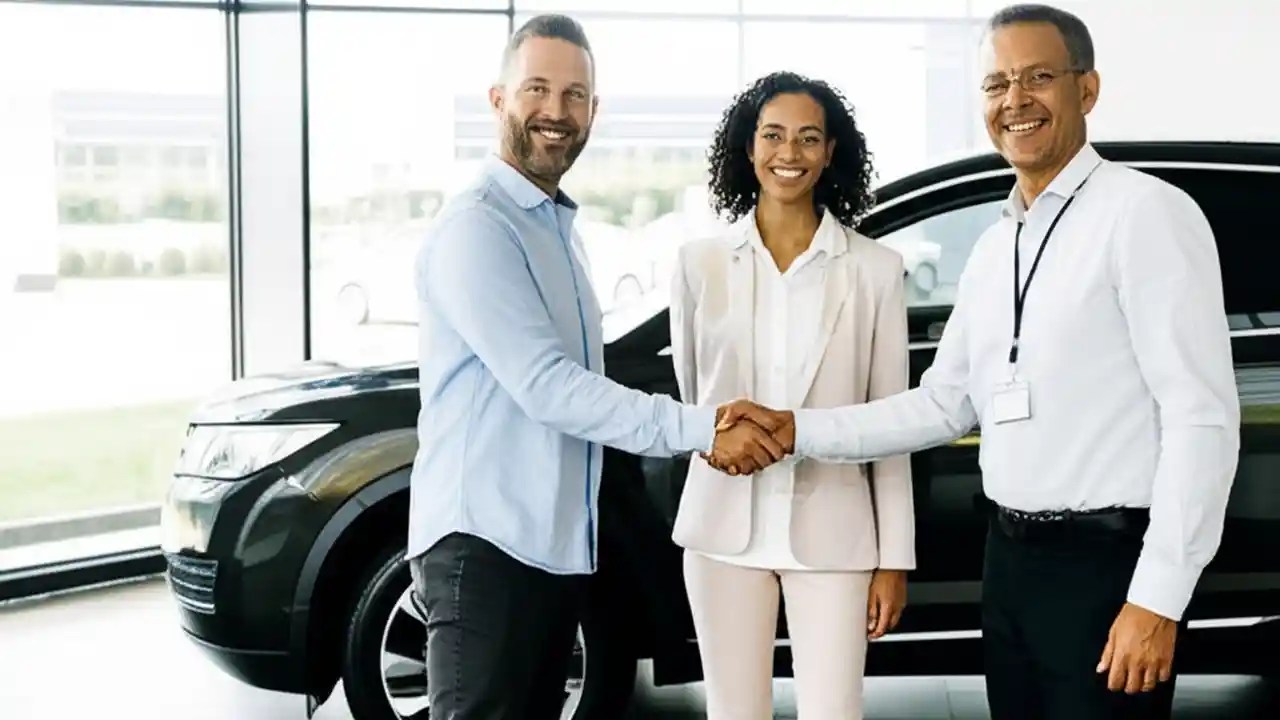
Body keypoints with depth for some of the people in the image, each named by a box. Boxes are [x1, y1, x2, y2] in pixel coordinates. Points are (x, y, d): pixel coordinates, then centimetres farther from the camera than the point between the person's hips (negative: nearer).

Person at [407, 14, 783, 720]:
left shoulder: (556, 223, 17)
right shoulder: (476, 227, -14)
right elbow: (543, 385, -22)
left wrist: (702, 431, 5)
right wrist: (698, 429, -23)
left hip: (556, 542, 9)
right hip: (485, 543, -9)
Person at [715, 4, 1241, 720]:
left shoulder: (1145, 213, -11)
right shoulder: (995, 246, 13)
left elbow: (1202, 417, -16)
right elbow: (944, 405, 14)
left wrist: (1159, 597, -19)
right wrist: (797, 429, 4)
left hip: (1108, 561, -7)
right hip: (1011, 560, 8)